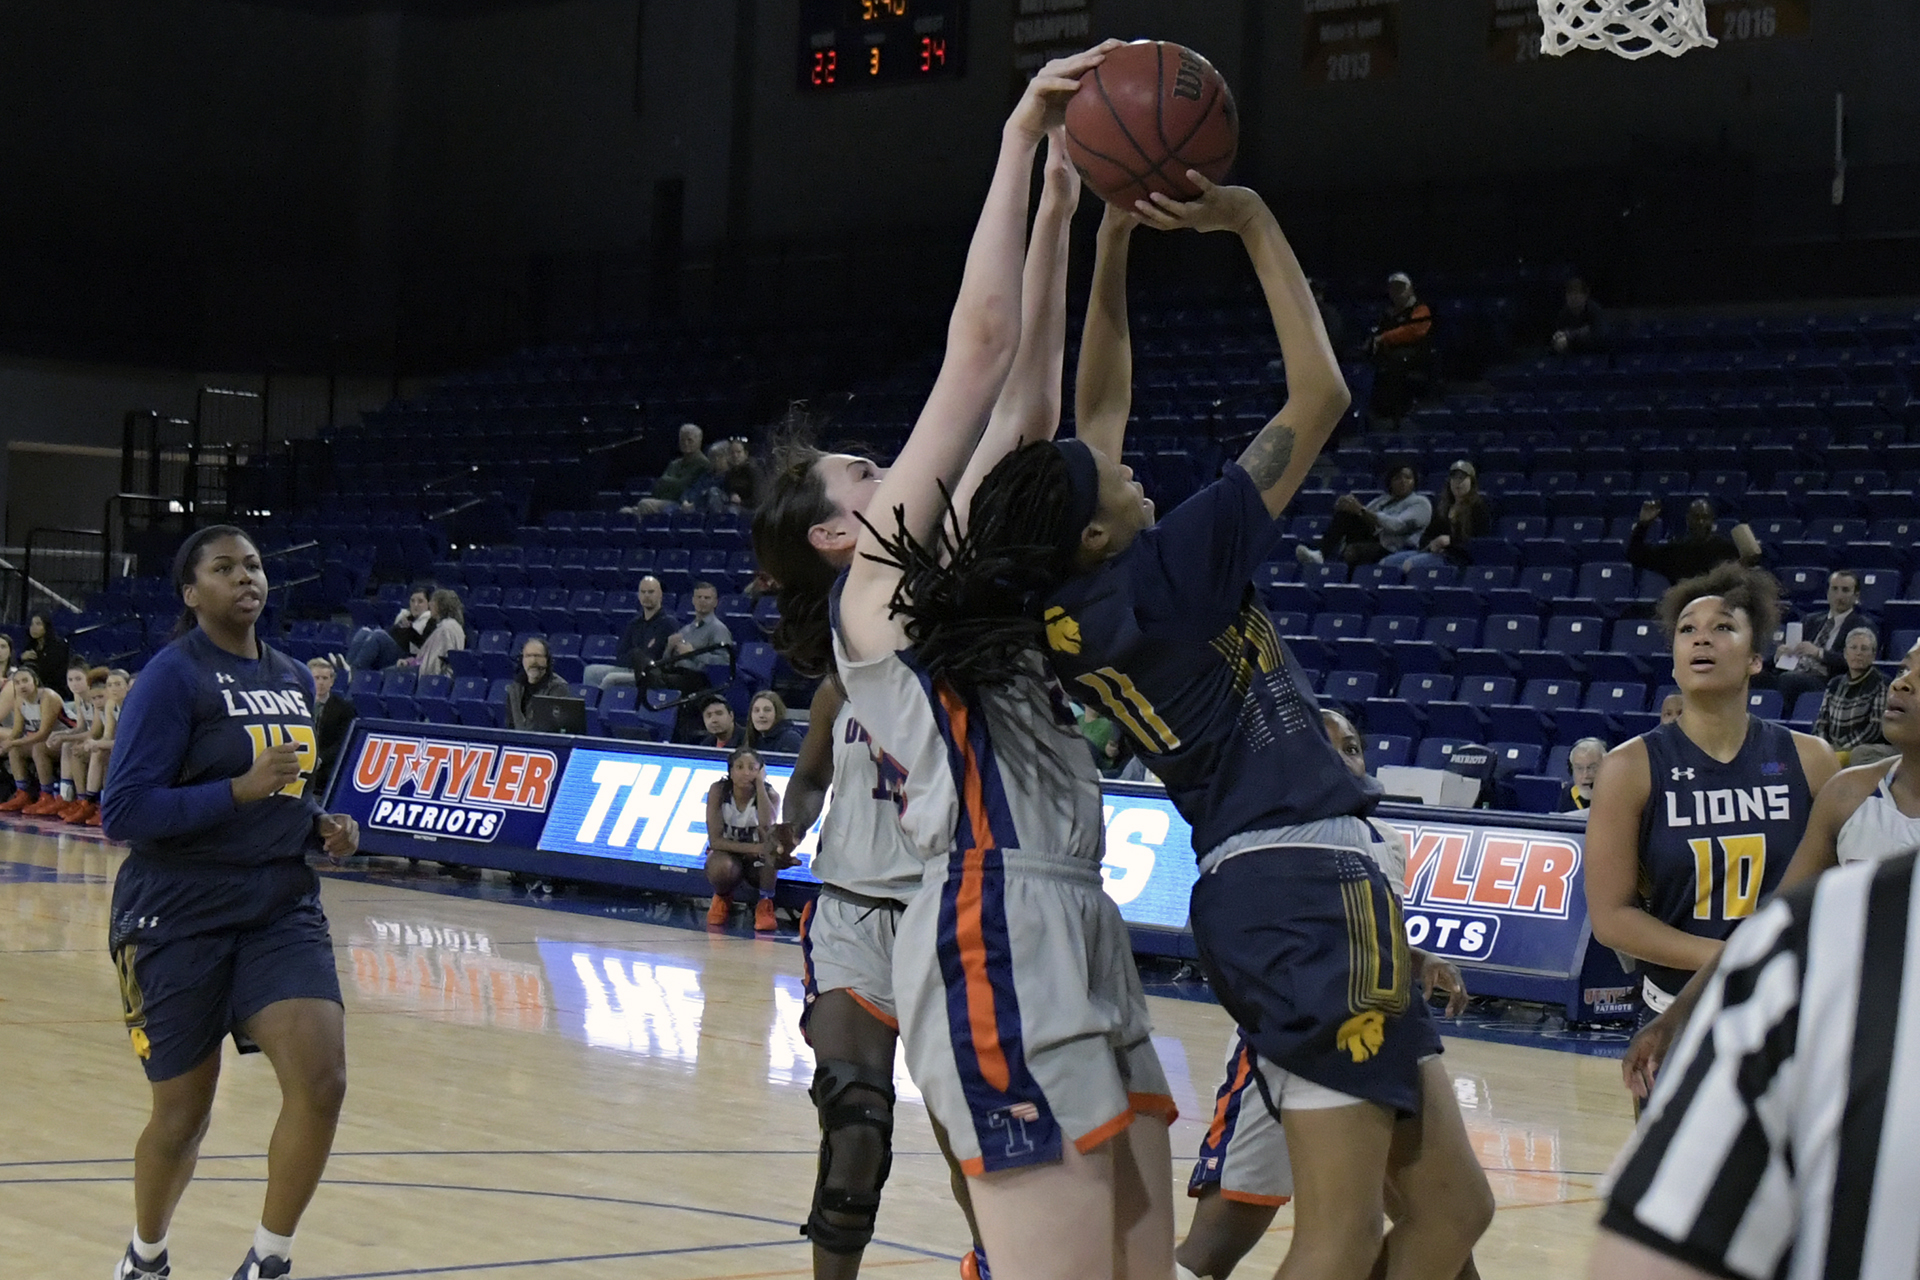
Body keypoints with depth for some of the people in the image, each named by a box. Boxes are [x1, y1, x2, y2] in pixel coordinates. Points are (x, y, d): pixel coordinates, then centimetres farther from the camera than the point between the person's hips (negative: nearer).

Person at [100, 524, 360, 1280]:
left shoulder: (294, 680, 11)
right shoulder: (171, 678, -9)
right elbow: (122, 813, -16)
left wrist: (320, 827, 5)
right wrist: (241, 790, -23)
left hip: (281, 909, 5)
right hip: (180, 919, -5)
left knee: (322, 1081, -15)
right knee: (183, 1114, 6)